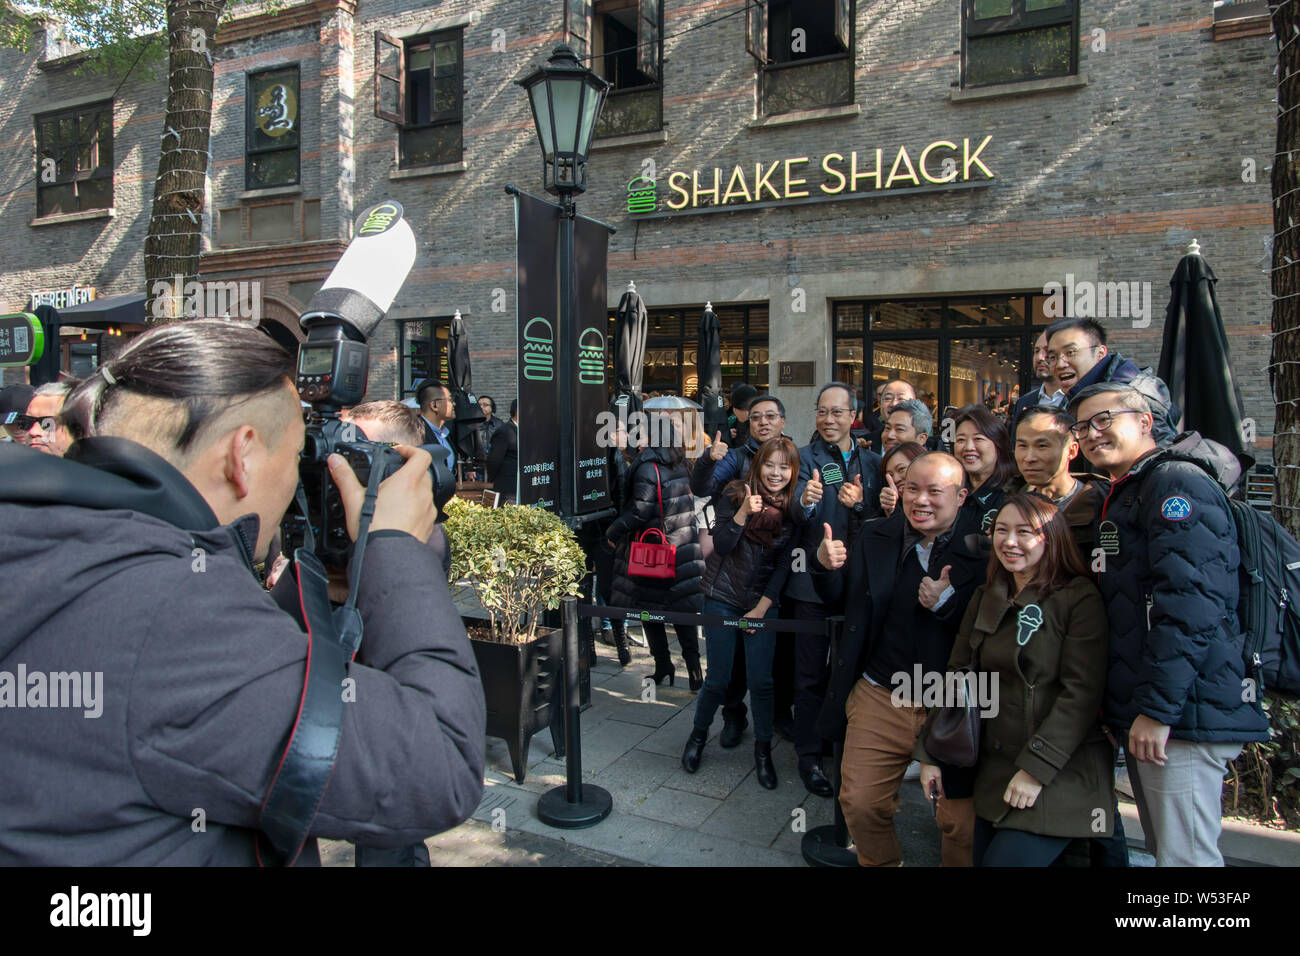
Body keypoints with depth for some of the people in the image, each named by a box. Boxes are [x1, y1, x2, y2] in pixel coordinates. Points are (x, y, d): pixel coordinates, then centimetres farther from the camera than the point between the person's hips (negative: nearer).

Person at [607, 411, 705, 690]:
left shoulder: (647, 465, -15)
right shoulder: (678, 462, 7)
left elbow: (641, 510, -21)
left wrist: (613, 532, -9)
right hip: (683, 548, 7)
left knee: (649, 608, 8)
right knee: (682, 608, 11)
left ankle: (663, 665, 13)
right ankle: (693, 665, 10)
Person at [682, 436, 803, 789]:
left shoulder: (794, 509, -2)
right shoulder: (735, 495, -8)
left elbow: (784, 564, 0)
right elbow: (721, 547, -12)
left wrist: (762, 608, -5)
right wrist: (743, 513, -26)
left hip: (763, 604, 2)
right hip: (722, 598, -1)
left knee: (760, 680, 0)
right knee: (718, 679, 4)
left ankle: (763, 751, 19)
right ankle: (698, 734, 29)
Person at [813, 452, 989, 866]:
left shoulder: (983, 549, -9)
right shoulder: (874, 536, 3)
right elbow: (840, 604, 10)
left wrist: (948, 602, -26)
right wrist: (827, 569, -9)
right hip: (879, 697, 3)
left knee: (962, 823, 6)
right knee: (860, 803, 10)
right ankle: (881, 863, 37)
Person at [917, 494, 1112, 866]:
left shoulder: (1080, 599, -9)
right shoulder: (986, 599, 9)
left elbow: (1082, 694, -14)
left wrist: (1037, 768, -18)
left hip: (1059, 777, -6)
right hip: (994, 773, 6)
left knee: (1007, 860, -10)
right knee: (982, 857, 9)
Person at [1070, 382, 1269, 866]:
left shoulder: (1178, 481, -11)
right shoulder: (1124, 496, 21)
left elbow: (1190, 603, -23)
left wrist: (1156, 707, -24)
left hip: (1179, 716, -10)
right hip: (1142, 715, 10)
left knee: (1184, 857, -6)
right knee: (1163, 850, 18)